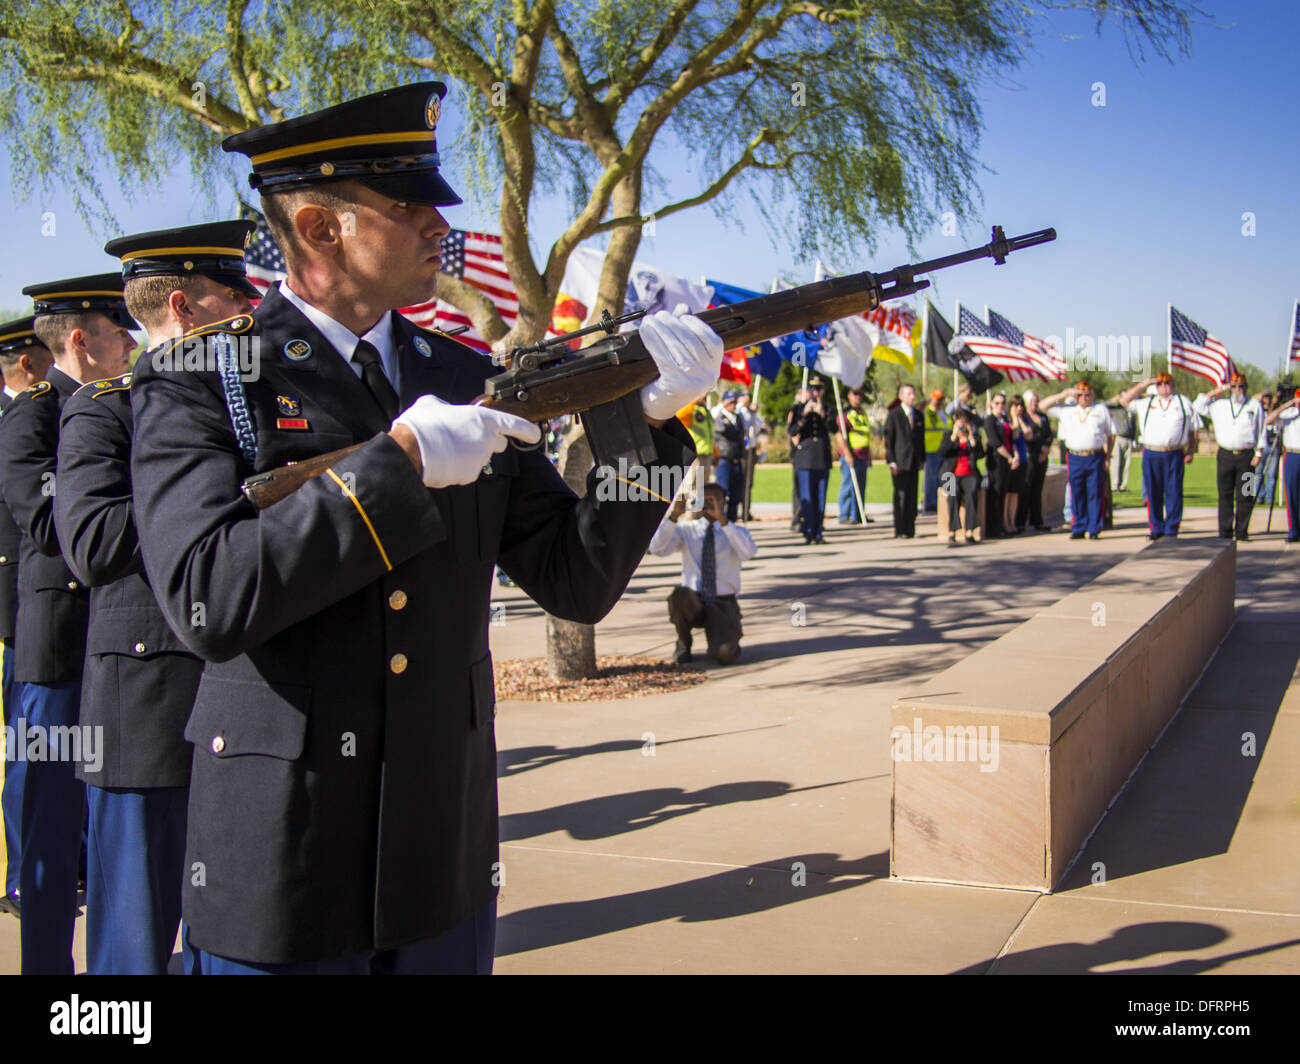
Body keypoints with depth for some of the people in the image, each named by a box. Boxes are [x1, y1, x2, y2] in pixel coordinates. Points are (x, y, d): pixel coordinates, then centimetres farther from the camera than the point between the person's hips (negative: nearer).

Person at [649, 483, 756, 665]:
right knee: (678, 593, -36)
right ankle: (683, 644, -6)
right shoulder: (686, 529, 7)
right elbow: (657, 549, -11)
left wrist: (722, 519, -27)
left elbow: (748, 552, -21)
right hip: (692, 602, 1)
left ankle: (724, 636, 14)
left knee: (724, 655, -26)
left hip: (723, 604, -1)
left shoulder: (737, 531, 4)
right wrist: (673, 515, -22)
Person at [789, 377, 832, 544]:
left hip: (823, 460, 1)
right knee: (806, 498, -4)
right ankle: (808, 533, -2)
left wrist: (822, 413, -22)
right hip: (805, 459, -1)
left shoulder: (827, 409, 10)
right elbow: (793, 432, -5)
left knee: (820, 498, 3)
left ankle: (818, 533, 8)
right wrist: (804, 414, -17)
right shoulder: (799, 409, 8)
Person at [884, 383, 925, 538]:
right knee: (900, 496, -5)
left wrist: (923, 459, 11)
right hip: (900, 462, -5)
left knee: (912, 496, 5)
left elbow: (921, 438, 19)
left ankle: (910, 529, 11)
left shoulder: (918, 415, 14)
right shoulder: (894, 415, -1)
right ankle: (899, 531, -2)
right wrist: (891, 461, -10)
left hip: (914, 462, 5)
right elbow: (888, 440, -3)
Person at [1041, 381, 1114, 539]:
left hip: (1095, 458, -1)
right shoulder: (1066, 410, 12)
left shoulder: (1102, 410, 11)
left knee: (1095, 495, -2)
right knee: (1077, 495, 4)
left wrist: (1108, 453, 8)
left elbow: (1111, 432, 15)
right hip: (1074, 458, 1)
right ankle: (1079, 529, 13)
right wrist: (1064, 394, 2)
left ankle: (1094, 529, 3)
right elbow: (1044, 405, 8)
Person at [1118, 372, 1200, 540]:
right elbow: (1124, 400, 9)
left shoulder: (1184, 403, 12)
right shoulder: (1145, 403, 15)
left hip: (1175, 455, -2)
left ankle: (1171, 530, 3)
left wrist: (1191, 451, 4)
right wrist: (1143, 385, 6)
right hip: (1151, 454, 2)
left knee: (1173, 493, -2)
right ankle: (1156, 529, 12)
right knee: (1153, 493, 3)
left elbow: (1193, 430, 12)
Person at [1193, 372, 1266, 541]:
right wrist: (1215, 392, 4)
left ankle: (1242, 532, 5)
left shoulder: (1255, 406, 9)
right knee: (1225, 496, 0)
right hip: (1225, 455, 1)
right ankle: (1225, 533, 4)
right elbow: (1198, 406, 8)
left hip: (1246, 455, -1)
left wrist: (1259, 454, 2)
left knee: (1245, 496, -2)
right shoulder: (1218, 405, 12)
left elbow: (1261, 432, 9)